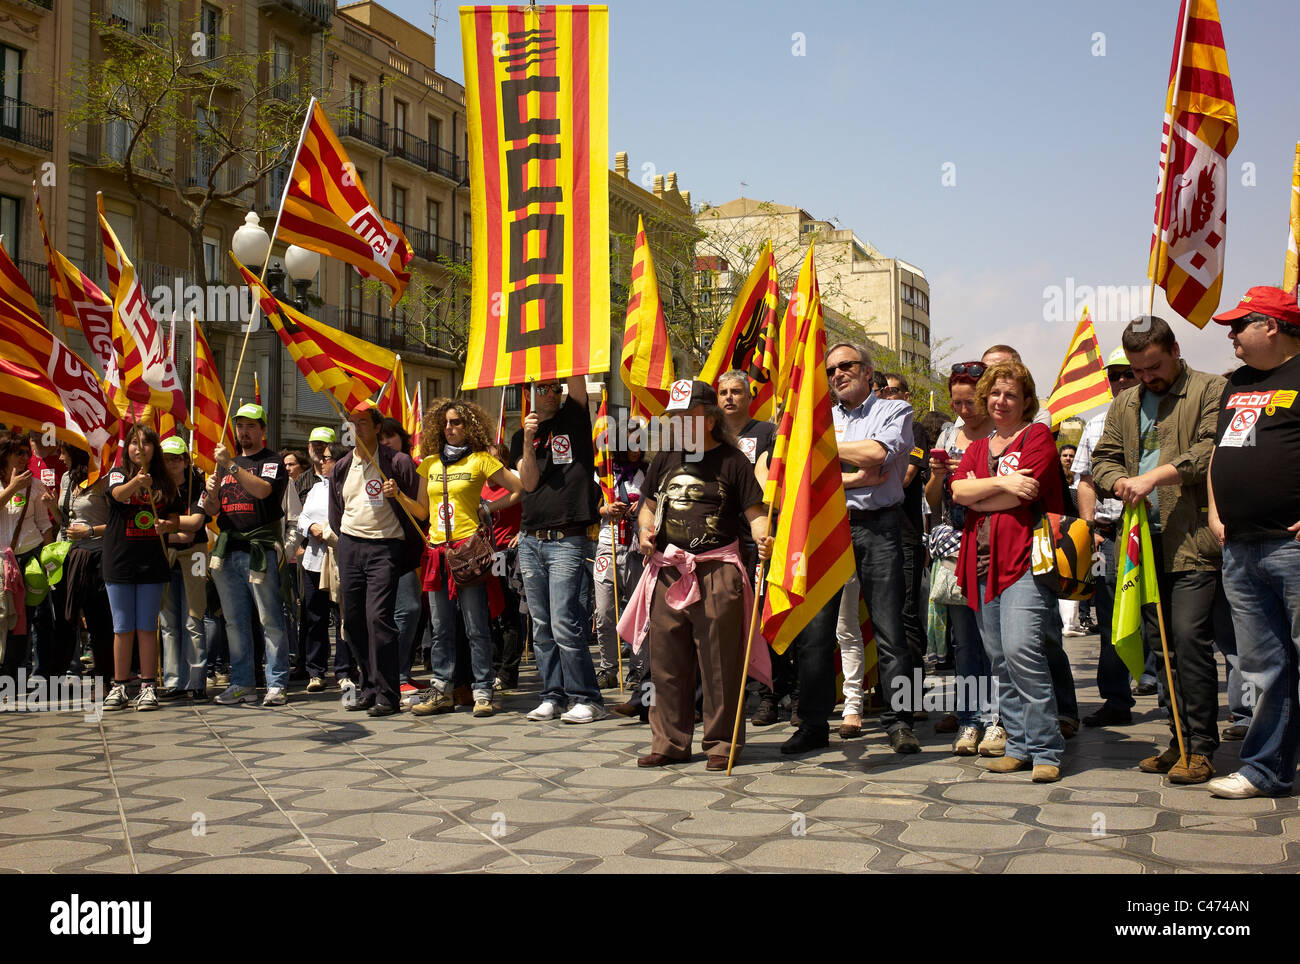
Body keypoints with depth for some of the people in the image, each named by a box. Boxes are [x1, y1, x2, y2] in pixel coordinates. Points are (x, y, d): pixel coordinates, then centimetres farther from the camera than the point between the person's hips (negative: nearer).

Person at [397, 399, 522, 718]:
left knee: (476, 628, -3)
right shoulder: (430, 463, 15)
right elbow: (422, 511, 18)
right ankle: (442, 691, 15)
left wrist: (488, 508, -2)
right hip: (437, 550, 5)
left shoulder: (480, 460, 1)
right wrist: (398, 495, 3)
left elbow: (520, 489, 0)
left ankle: (482, 693, 2)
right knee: (441, 629, 9)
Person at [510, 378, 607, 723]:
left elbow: (577, 379, -5)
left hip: (566, 540, -4)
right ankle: (553, 697, 14)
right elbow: (529, 482, 1)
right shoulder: (521, 437, 14)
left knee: (564, 624, -10)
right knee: (542, 627, 7)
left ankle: (587, 698, -3)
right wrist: (529, 441, -10)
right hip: (530, 540, 4)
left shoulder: (573, 420, 7)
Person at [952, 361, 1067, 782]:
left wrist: (976, 496, 3)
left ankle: (1045, 749, -10)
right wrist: (1001, 482, -10)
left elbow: (1021, 495, -9)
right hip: (984, 562, 7)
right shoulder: (977, 447, 22)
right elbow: (958, 491, 3)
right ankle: (1019, 744, 14)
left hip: (1025, 560, -6)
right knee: (1000, 660, 7)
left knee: (1021, 650, -18)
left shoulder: (1038, 437, 4)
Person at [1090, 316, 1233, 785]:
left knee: (1190, 635, -12)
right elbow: (1102, 459, 17)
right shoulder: (1123, 405, 19)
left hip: (1195, 539, -6)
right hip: (1149, 541, 6)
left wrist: (1154, 476, -18)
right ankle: (1181, 740, 20)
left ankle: (1201, 747, -3)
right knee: (1167, 641, 11)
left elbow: (1211, 452, -13)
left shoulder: (1211, 391, 0)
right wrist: (1121, 482, -5)